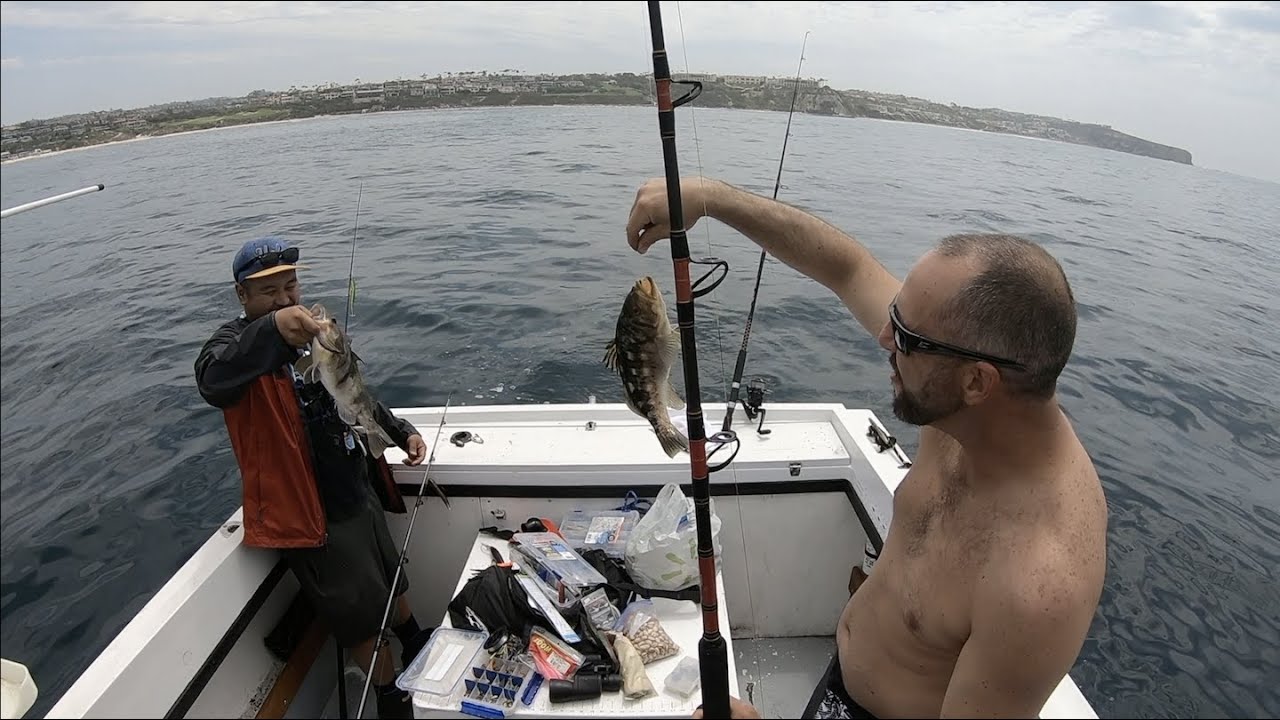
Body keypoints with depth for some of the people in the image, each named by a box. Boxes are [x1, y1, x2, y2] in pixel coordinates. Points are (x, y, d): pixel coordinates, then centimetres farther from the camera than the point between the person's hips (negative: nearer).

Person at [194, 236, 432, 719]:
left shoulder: (316, 328, 6)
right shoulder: (237, 343, -17)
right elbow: (211, 383, -42)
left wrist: (401, 432, 8)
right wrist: (272, 331, -58)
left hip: (358, 490, 7)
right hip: (310, 511, -7)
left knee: (391, 578, 27)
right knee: (359, 614, 8)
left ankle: (416, 646, 54)